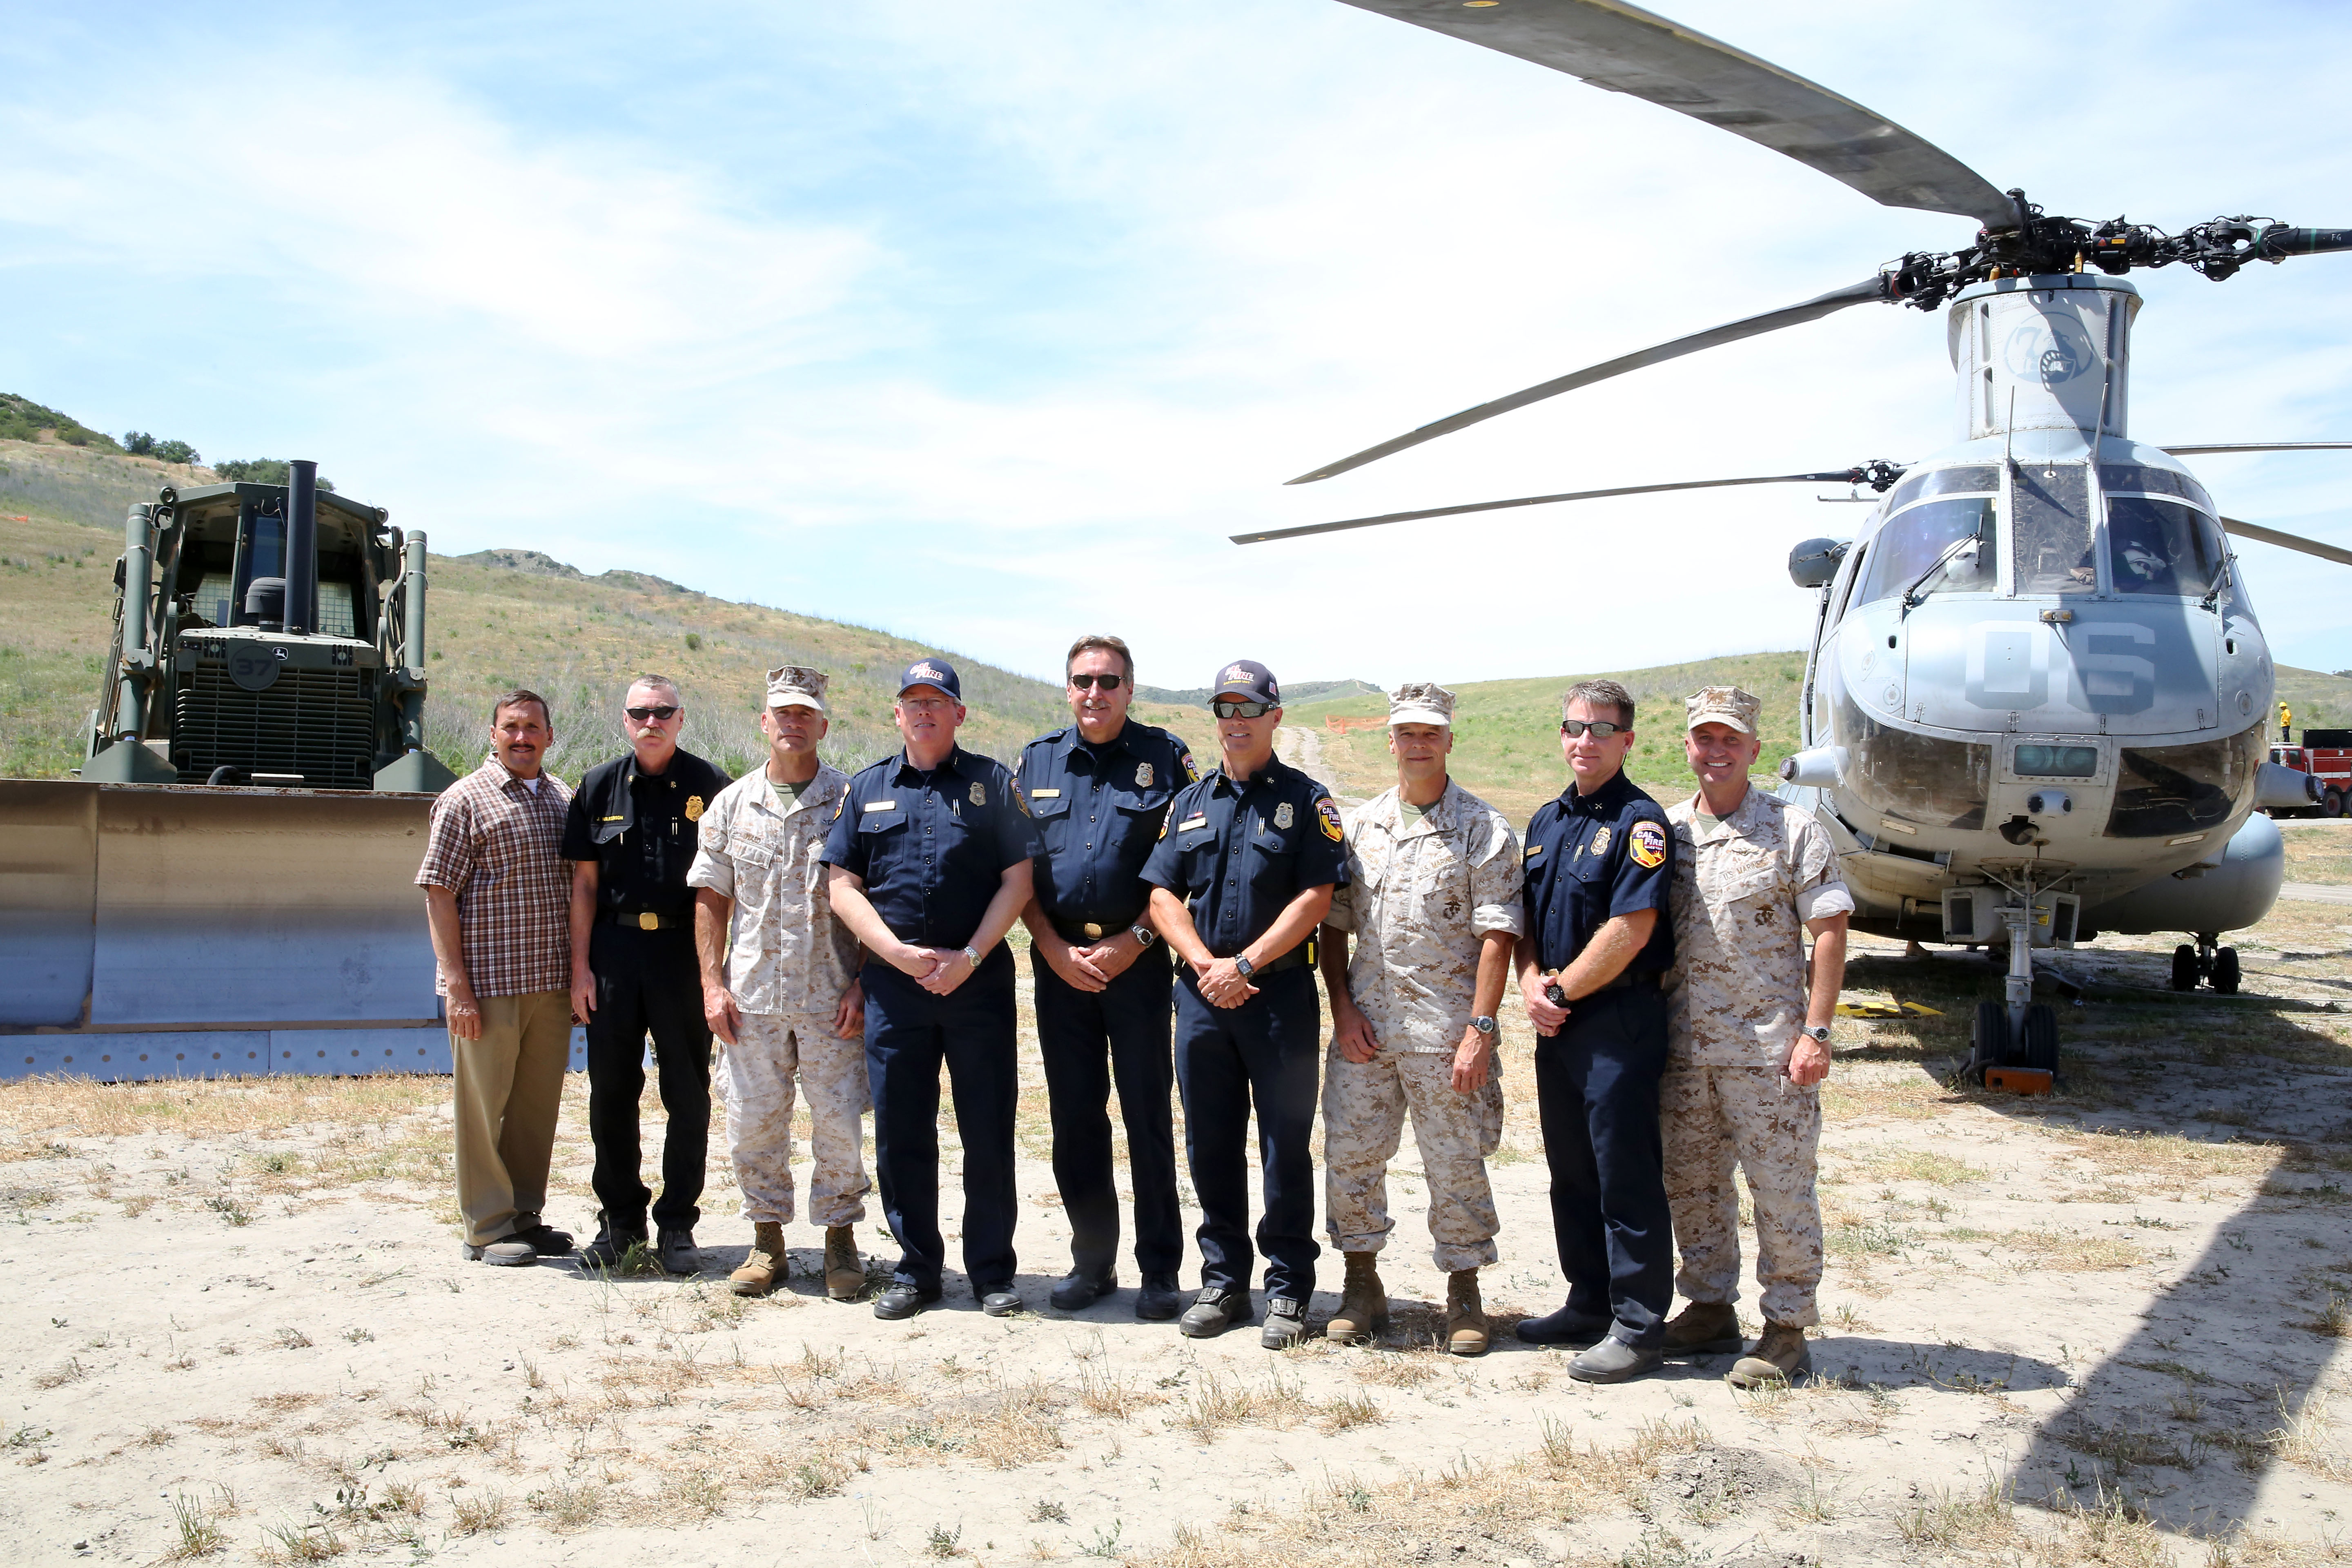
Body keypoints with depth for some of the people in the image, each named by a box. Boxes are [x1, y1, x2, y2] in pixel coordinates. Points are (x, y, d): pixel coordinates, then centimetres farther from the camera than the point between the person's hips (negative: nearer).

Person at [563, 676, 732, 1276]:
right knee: (611, 1092, 7)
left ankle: (676, 1226, 14)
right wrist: (580, 966, 1)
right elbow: (584, 882, 7)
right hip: (613, 950, 2)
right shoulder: (600, 786, 7)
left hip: (684, 950, -2)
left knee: (689, 1095, 2)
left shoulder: (707, 785, 2)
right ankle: (620, 1220, 21)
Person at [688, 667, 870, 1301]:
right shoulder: (732, 804, 9)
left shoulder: (851, 801, 1)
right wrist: (712, 984, 2)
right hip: (751, 996, 2)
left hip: (831, 997, -2)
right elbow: (711, 899, 10)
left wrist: (862, 982, -6)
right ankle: (767, 1239, 23)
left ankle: (840, 1238, 17)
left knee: (840, 1124, 0)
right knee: (753, 1123, 7)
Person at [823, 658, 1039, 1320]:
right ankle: (916, 1268, 20)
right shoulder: (867, 789, 12)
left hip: (979, 979, -2)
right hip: (893, 981, 2)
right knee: (901, 1130, 6)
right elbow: (841, 884, 6)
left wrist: (969, 957, -10)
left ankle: (992, 1270, 15)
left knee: (989, 1130, 2)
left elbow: (1018, 879, 0)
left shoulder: (992, 783, 6)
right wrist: (899, 953, -7)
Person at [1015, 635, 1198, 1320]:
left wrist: (1134, 940, -10)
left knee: (1148, 1115, 1)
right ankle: (1091, 1260, 20)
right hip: (1059, 958, 3)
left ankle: (1160, 1270, 11)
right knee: (1075, 1115, 8)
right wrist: (1054, 948, -3)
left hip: (1138, 955, -3)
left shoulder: (1166, 758, 1)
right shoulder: (1035, 762, 10)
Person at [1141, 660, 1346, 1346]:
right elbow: (1162, 895, 7)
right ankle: (1223, 1282, 22)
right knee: (1210, 1146, 10)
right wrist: (1205, 963, -8)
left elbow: (1315, 897, -9)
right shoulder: (1189, 802, 13)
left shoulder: (1306, 800, 0)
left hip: (1281, 992, -4)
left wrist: (1245, 964, -14)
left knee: (1286, 1148, 2)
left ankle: (1289, 1290, 14)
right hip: (1201, 994, 4)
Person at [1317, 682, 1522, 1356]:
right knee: (1350, 1152, 6)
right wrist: (1343, 1010, 1)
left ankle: (1463, 1292, 19)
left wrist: (1479, 1030, -13)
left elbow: (1496, 936, -7)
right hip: (1365, 1021, 4)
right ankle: (1362, 1286, 21)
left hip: (1446, 1024, -4)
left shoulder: (1483, 830, -1)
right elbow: (1333, 924, 12)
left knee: (1456, 1163, 3)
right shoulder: (1360, 824, 11)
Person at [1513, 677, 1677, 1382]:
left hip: (1619, 1018, -8)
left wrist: (1562, 992, -12)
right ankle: (1590, 1303, 27)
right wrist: (1532, 982, -1)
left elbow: (1631, 929, -18)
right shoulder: (1546, 820, 14)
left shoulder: (1638, 821, -10)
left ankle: (1637, 1325, 6)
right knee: (1571, 1171, 15)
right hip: (1557, 1025, 8)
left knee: (1626, 1176, -3)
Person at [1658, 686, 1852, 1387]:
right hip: (1683, 1047, 5)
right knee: (1691, 1185, 13)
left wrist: (1816, 1032, -12)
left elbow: (1829, 932, -5)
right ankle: (1711, 1310, 28)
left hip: (1769, 1049, -5)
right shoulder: (1666, 830, 8)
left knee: (1783, 1190, 2)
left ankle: (1787, 1330, 14)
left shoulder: (1793, 830, -3)